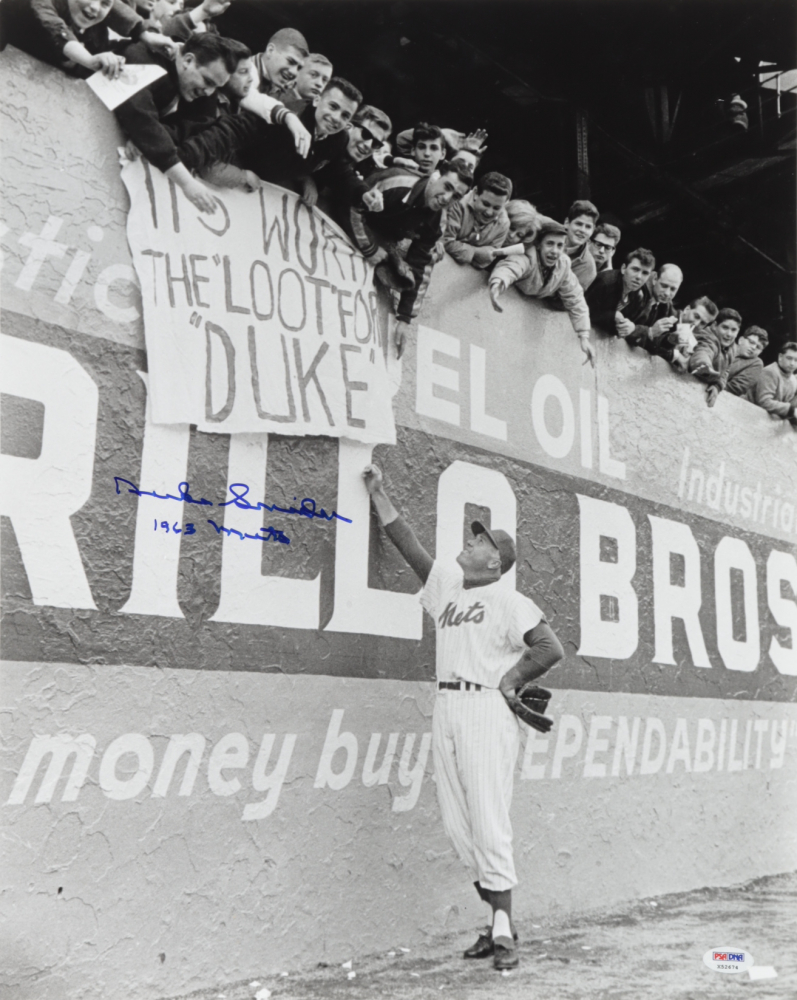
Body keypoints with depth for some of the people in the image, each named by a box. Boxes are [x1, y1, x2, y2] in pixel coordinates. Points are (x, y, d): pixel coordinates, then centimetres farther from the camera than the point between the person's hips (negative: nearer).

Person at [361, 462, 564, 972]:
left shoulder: (509, 601, -3)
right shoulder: (446, 585, 16)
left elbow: (552, 648, -11)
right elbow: (408, 541, 20)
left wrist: (510, 683, -7)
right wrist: (380, 493, 22)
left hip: (486, 708, -7)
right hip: (446, 707, 7)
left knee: (489, 822, -7)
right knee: (459, 825, 7)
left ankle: (504, 931, 1)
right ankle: (497, 920, 18)